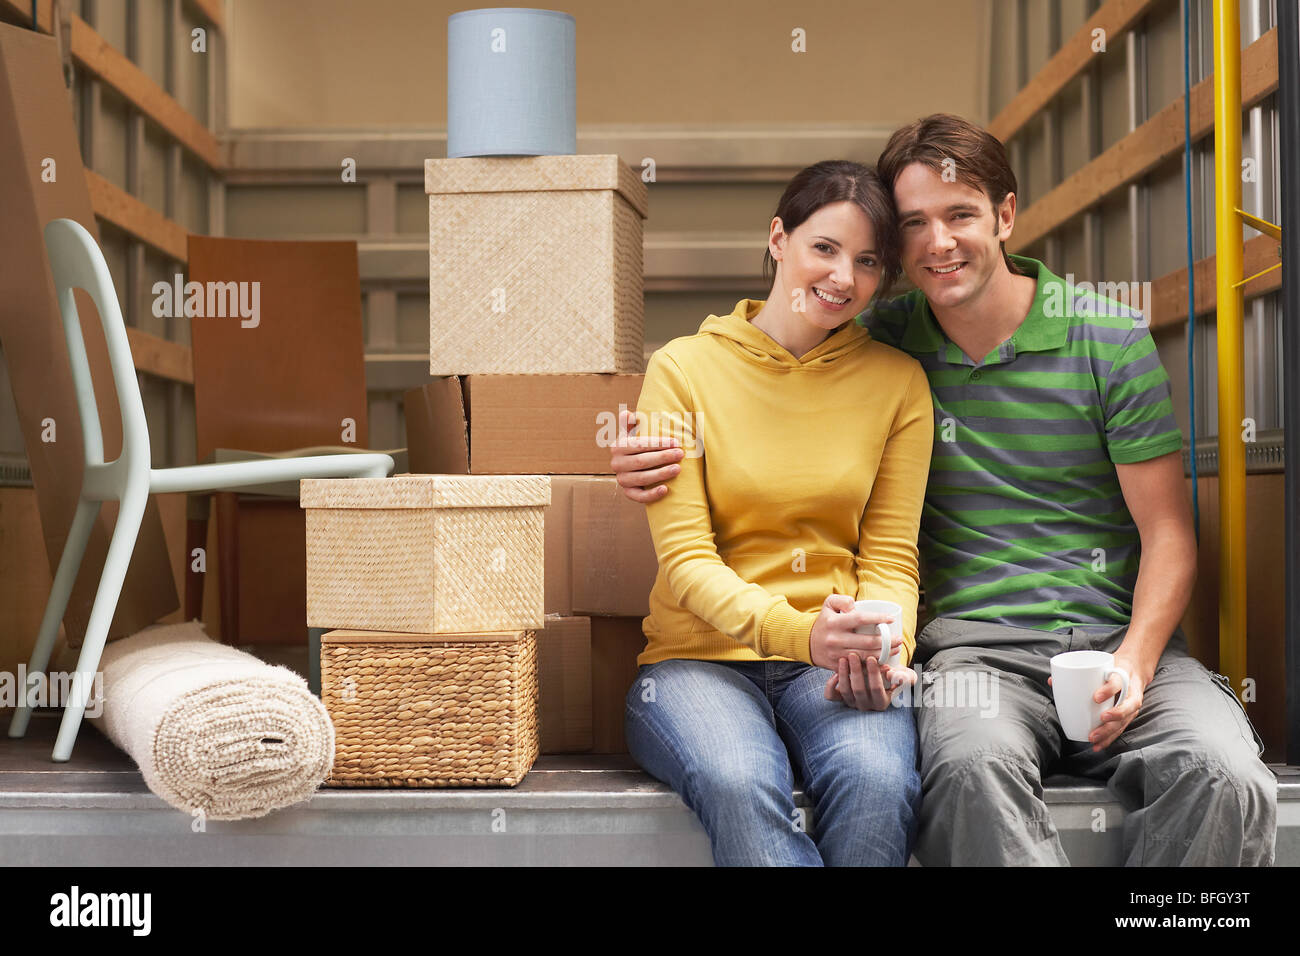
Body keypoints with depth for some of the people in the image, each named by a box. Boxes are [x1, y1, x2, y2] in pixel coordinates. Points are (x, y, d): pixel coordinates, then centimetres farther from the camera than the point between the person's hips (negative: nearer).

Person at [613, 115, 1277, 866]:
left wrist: (1135, 663, -12)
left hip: (1120, 640, 1)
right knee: (974, 763, -37)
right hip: (976, 645, 0)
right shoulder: (885, 344, 8)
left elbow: (1168, 535, 6)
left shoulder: (1111, 339, 5)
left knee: (1225, 778, -30)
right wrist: (653, 457, -1)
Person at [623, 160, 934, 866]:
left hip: (835, 667, 2)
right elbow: (685, 557, -6)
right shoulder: (683, 369, 1)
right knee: (741, 785, -36)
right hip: (700, 656, -1)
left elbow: (891, 555, 6)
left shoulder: (897, 382, 8)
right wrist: (800, 633, -23)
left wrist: (884, 646, -16)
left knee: (877, 780, -33)